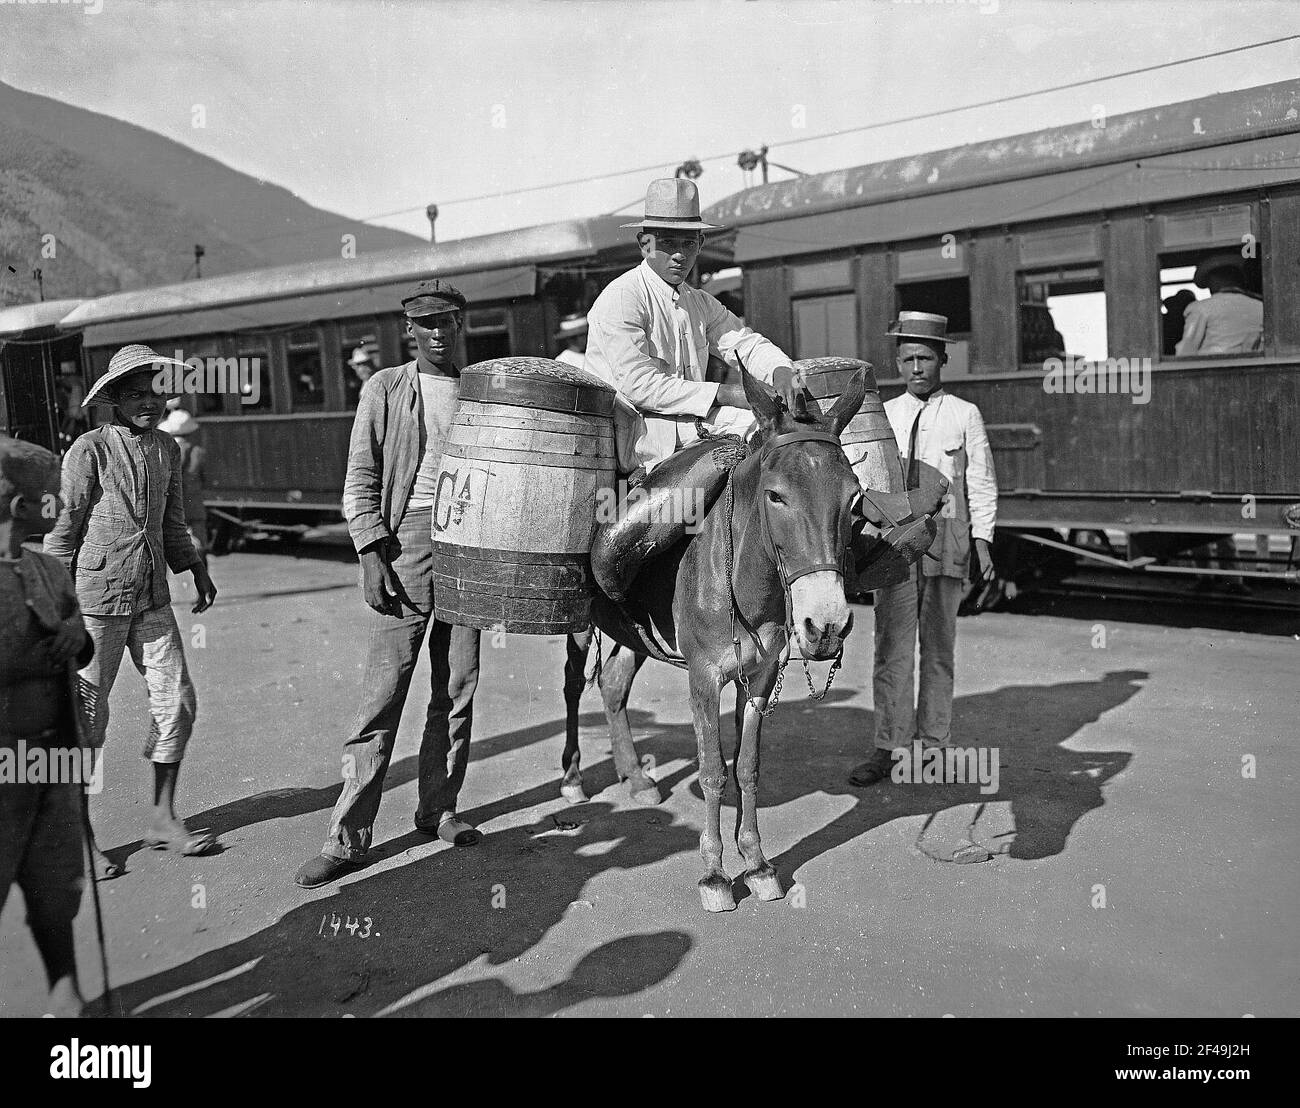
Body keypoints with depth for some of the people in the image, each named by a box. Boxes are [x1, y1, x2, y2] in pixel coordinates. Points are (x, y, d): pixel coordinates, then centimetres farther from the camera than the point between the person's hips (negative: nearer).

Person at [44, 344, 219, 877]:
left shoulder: (167, 449, 9)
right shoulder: (90, 451, -10)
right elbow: (62, 531, -7)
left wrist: (196, 569, 12)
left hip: (152, 598, 6)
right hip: (96, 597, -6)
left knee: (177, 700, 4)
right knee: (86, 713, 2)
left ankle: (163, 819, 19)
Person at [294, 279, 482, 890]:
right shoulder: (385, 389, 5)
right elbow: (360, 479, 2)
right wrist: (371, 552, -9)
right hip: (408, 540, -3)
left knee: (457, 690, 8)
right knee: (382, 691, -5)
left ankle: (438, 809, 22)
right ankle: (348, 835, 0)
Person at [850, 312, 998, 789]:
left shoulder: (965, 415, 3)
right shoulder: (883, 415, 9)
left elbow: (981, 484, 2)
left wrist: (983, 540, -7)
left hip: (946, 537, -1)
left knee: (938, 647, 8)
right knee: (892, 648, -2)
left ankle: (932, 745, 18)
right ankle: (889, 748, 4)